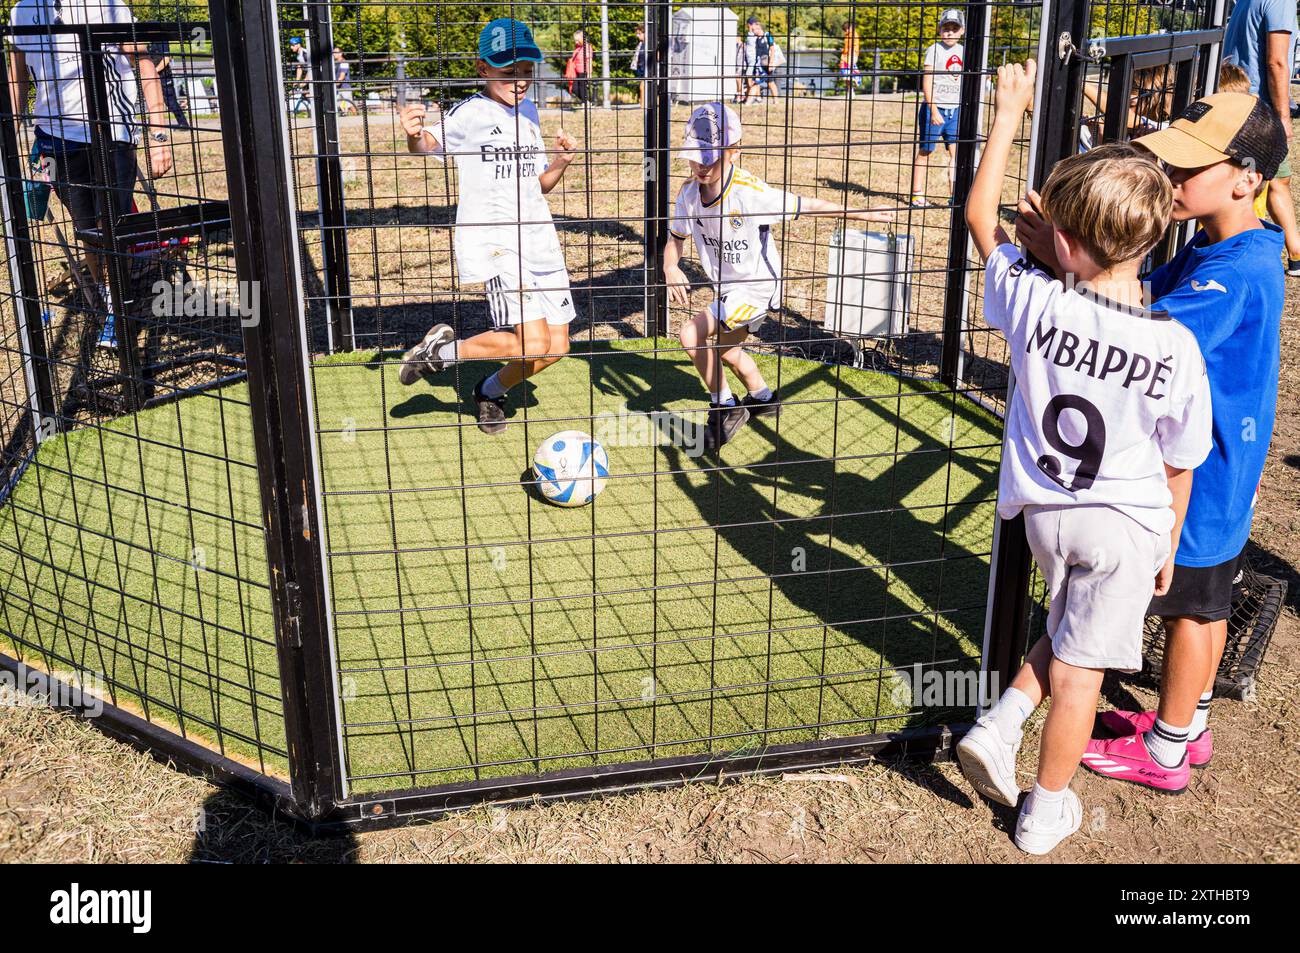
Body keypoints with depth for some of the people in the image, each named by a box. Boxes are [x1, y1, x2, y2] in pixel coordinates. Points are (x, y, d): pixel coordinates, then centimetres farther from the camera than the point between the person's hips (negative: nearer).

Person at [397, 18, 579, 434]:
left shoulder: (528, 114, 14)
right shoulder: (470, 113, -6)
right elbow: (430, 144, -19)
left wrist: (561, 163, 0)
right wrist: (415, 134, -41)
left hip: (538, 236, 7)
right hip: (492, 238, -7)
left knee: (556, 346, 7)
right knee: (532, 344, -18)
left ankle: (490, 392, 30)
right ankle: (442, 350, 4)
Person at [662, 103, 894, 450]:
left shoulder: (750, 193, -30)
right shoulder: (688, 193, -13)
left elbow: (808, 205, -20)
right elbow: (675, 238, 1)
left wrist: (862, 214, -14)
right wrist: (671, 267, -20)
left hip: (757, 287, -7)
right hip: (725, 288, 7)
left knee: (692, 335, -20)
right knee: (724, 348, 28)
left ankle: (724, 410, 0)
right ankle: (762, 398, 57)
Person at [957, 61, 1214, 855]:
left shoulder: (1034, 304, -18)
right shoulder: (1175, 347, -19)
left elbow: (980, 216, -1)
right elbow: (1178, 464, -6)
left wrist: (1008, 115, 6)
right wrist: (1169, 544, 10)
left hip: (1043, 512, 2)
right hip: (1125, 524, -2)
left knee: (1068, 631, 30)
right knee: (1078, 671, 11)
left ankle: (1000, 724, 18)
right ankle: (1045, 815, 27)